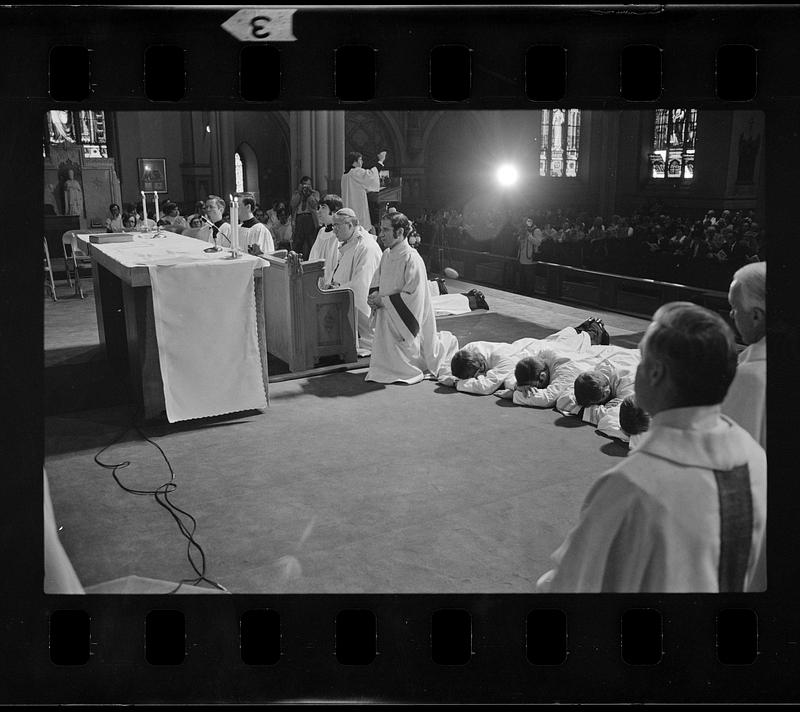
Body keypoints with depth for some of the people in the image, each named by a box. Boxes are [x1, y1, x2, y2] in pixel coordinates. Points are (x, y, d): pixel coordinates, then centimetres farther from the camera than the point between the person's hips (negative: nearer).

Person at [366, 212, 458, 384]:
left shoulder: (412, 259, -22)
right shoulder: (386, 255, 3)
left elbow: (412, 296, -24)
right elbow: (376, 282, 14)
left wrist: (383, 300, -20)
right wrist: (374, 295, -8)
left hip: (407, 321, -7)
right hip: (387, 320, 7)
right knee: (386, 362, 17)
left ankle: (446, 342, 34)